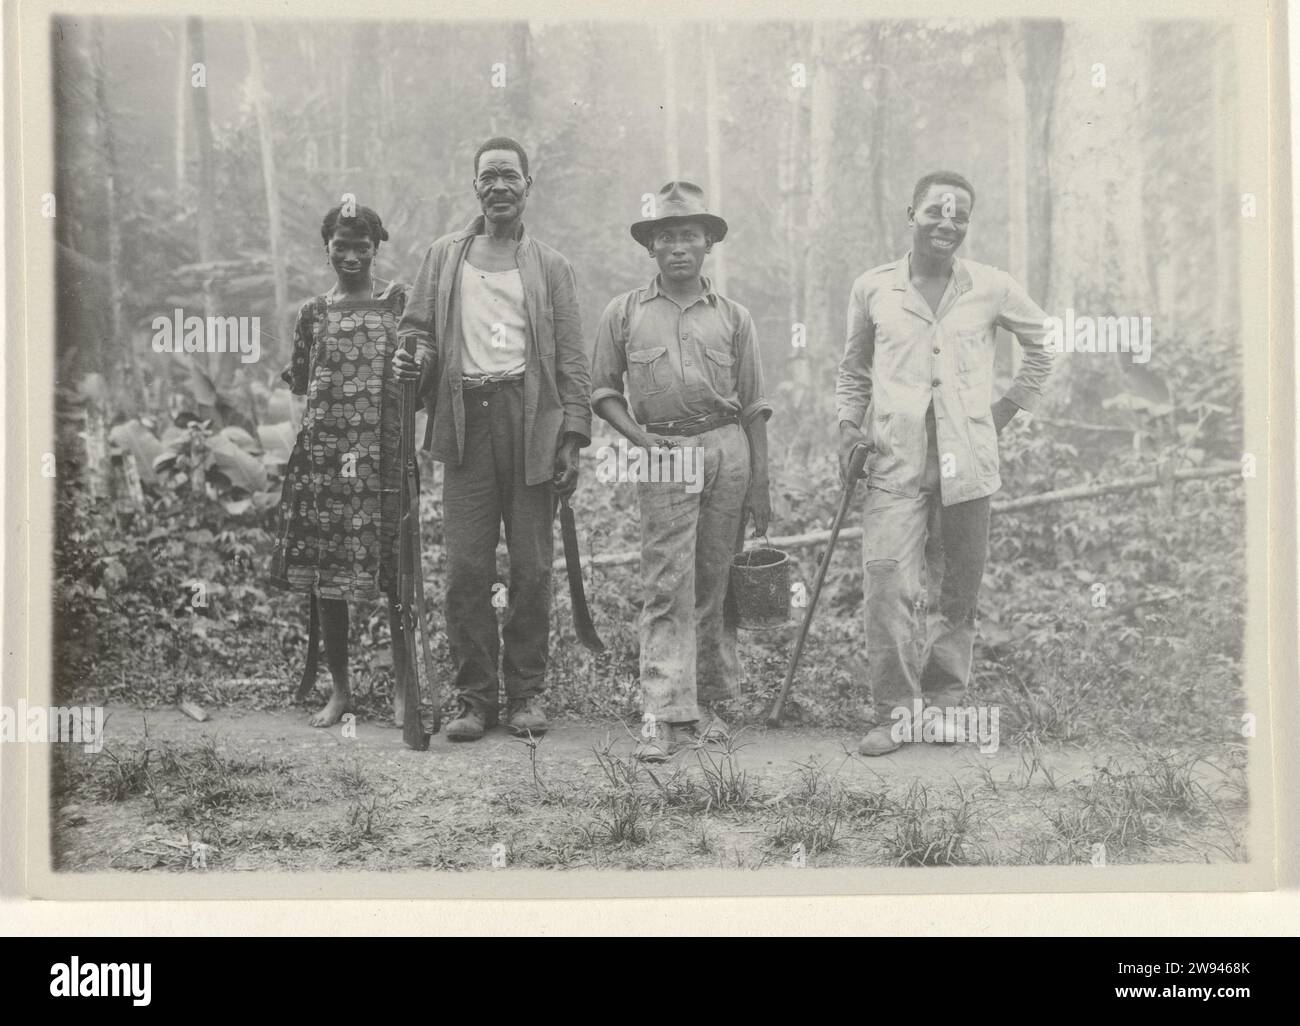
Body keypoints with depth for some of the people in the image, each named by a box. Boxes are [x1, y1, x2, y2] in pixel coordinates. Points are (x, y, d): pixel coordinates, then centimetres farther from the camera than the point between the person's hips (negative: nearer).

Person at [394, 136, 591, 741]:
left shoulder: (550, 267, 13)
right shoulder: (444, 258, 16)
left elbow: (572, 359, 8)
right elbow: (418, 326, 18)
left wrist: (573, 437, -2)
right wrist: (413, 357, -7)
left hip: (531, 420, -1)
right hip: (466, 422, 1)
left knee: (531, 568, 2)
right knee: (465, 569, -2)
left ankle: (526, 696, 12)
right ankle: (474, 699, 6)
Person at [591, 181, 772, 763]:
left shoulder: (733, 317, 11)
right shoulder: (625, 313, 8)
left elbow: (753, 405, 11)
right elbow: (602, 388, 11)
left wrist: (760, 484, 6)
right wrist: (641, 439, -5)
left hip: (727, 448, 2)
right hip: (663, 455, -2)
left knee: (715, 582, 5)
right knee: (667, 585, -9)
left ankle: (707, 701, 17)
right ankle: (664, 715, -9)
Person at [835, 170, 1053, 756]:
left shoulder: (992, 290, 4)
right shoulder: (872, 289, 6)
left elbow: (1042, 348, 20)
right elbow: (854, 370, 20)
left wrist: (1010, 407, 14)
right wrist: (849, 427, 8)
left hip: (968, 459, 1)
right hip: (896, 459, -1)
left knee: (958, 591, 7)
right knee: (888, 584, -11)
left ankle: (946, 700, 22)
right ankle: (895, 711, -3)